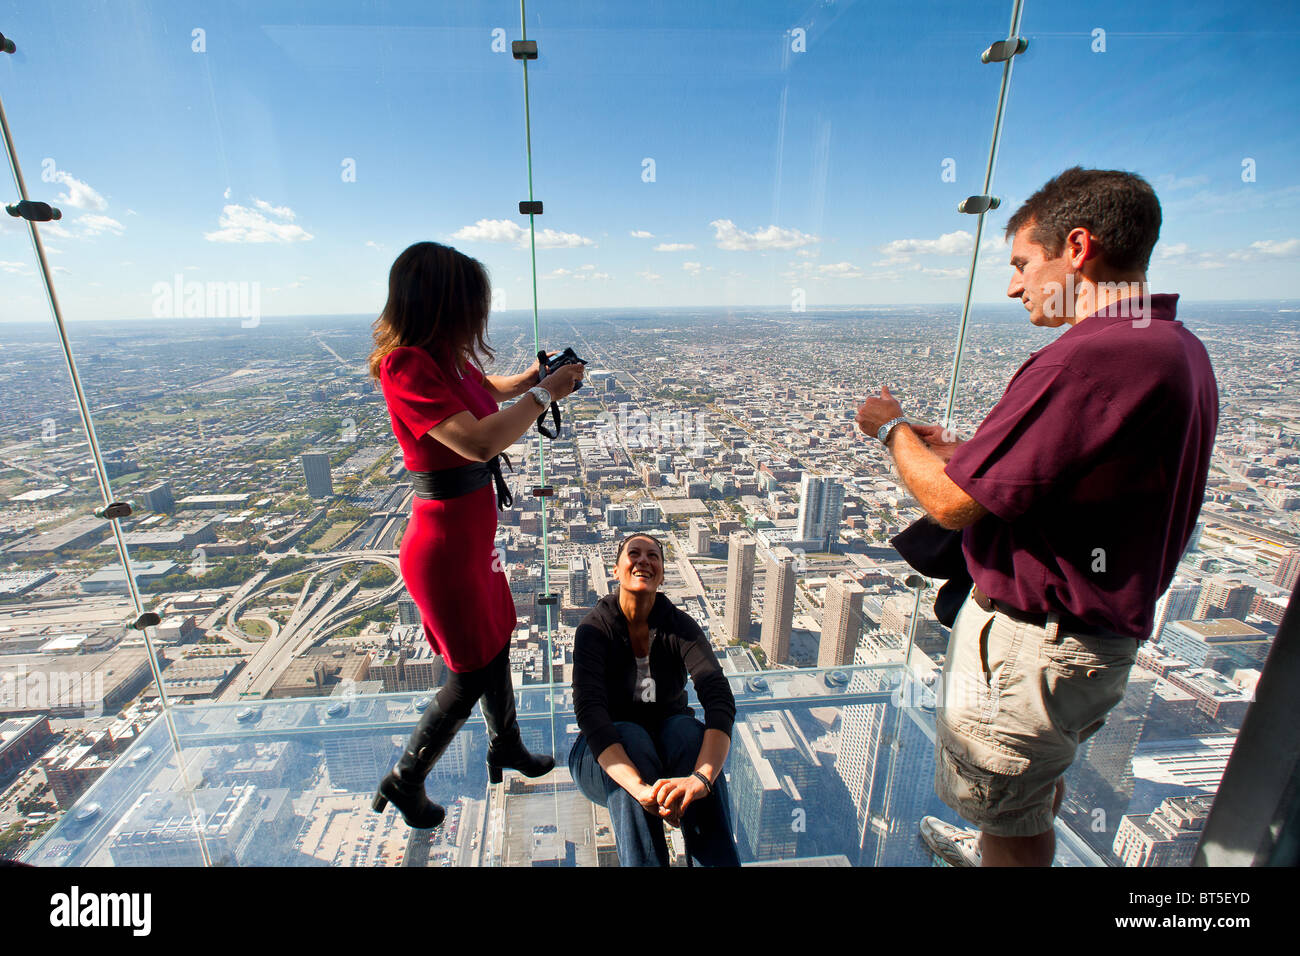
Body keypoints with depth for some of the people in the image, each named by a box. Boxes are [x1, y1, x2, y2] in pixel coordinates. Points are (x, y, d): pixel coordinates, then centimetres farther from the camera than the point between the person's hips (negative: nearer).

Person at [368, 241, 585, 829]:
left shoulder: (448, 358, 3)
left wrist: (535, 375, 6)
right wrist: (543, 394, -23)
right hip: (445, 545, -9)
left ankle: (506, 746, 51)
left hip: (473, 535, 9)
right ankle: (404, 784, 38)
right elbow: (479, 441, -36)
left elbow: (491, 390, 25)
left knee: (495, 646, 25)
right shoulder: (406, 365, -24)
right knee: (472, 675, 11)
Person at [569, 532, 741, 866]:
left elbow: (720, 700, -28)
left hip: (668, 737, 2)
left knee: (690, 731, -32)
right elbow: (589, 711, -31)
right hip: (605, 754, -1)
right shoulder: (595, 628, -19)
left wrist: (702, 778, -47)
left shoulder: (679, 626, -15)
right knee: (633, 739, -35)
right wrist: (640, 787, -47)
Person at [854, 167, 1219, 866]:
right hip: (1108, 634, 10)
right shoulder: (1181, 349, 5)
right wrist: (960, 451, 10)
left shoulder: (1086, 360, -29)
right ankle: (1001, 849, 60)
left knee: (1011, 816, 15)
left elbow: (950, 502, -25)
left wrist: (893, 430, -7)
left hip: (1029, 643, -10)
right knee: (1042, 772, 34)